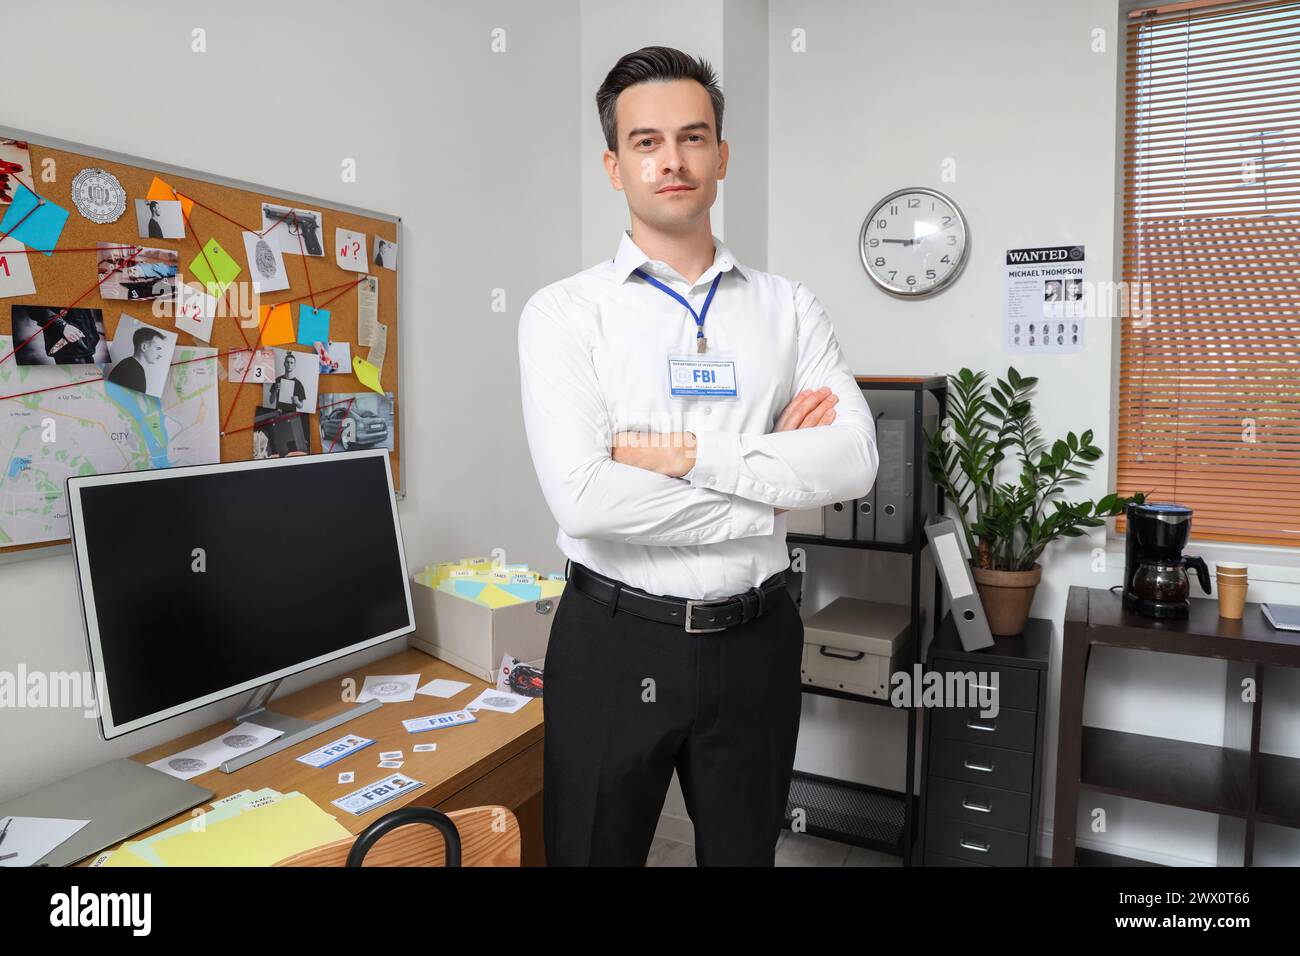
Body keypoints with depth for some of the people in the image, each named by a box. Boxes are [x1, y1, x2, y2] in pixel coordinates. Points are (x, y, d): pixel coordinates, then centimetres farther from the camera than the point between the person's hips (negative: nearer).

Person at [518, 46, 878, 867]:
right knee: (592, 851, 17)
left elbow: (855, 460, -11)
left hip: (755, 640, 3)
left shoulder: (789, 307, 3)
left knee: (744, 851, 23)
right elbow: (583, 496, -20)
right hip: (614, 641, -2)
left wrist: (685, 454, -19)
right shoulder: (565, 312, -6)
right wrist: (771, 501, -13)